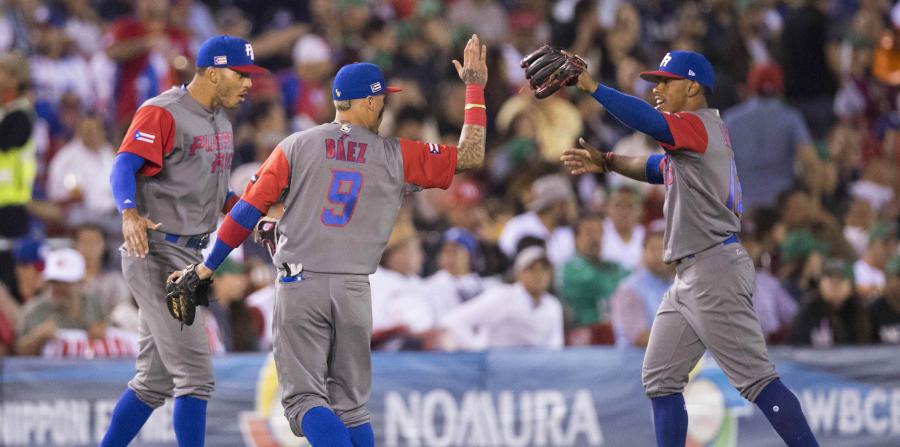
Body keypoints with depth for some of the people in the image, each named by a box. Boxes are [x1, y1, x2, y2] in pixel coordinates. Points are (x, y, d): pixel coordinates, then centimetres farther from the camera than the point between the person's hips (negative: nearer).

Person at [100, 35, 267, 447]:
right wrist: (130, 214, -44)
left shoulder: (220, 120, 15)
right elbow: (124, 167, -25)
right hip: (155, 254, -10)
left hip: (190, 256, 10)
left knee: (155, 381, 14)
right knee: (194, 371, -13)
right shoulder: (162, 113, -14)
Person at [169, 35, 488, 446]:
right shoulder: (395, 156, 5)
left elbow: (250, 208, -1)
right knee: (351, 406, 14)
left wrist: (208, 266, 6)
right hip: (354, 291, 1)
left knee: (304, 397, -5)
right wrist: (474, 86, 18)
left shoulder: (298, 146, 4)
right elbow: (470, 156, 9)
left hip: (300, 287, -1)